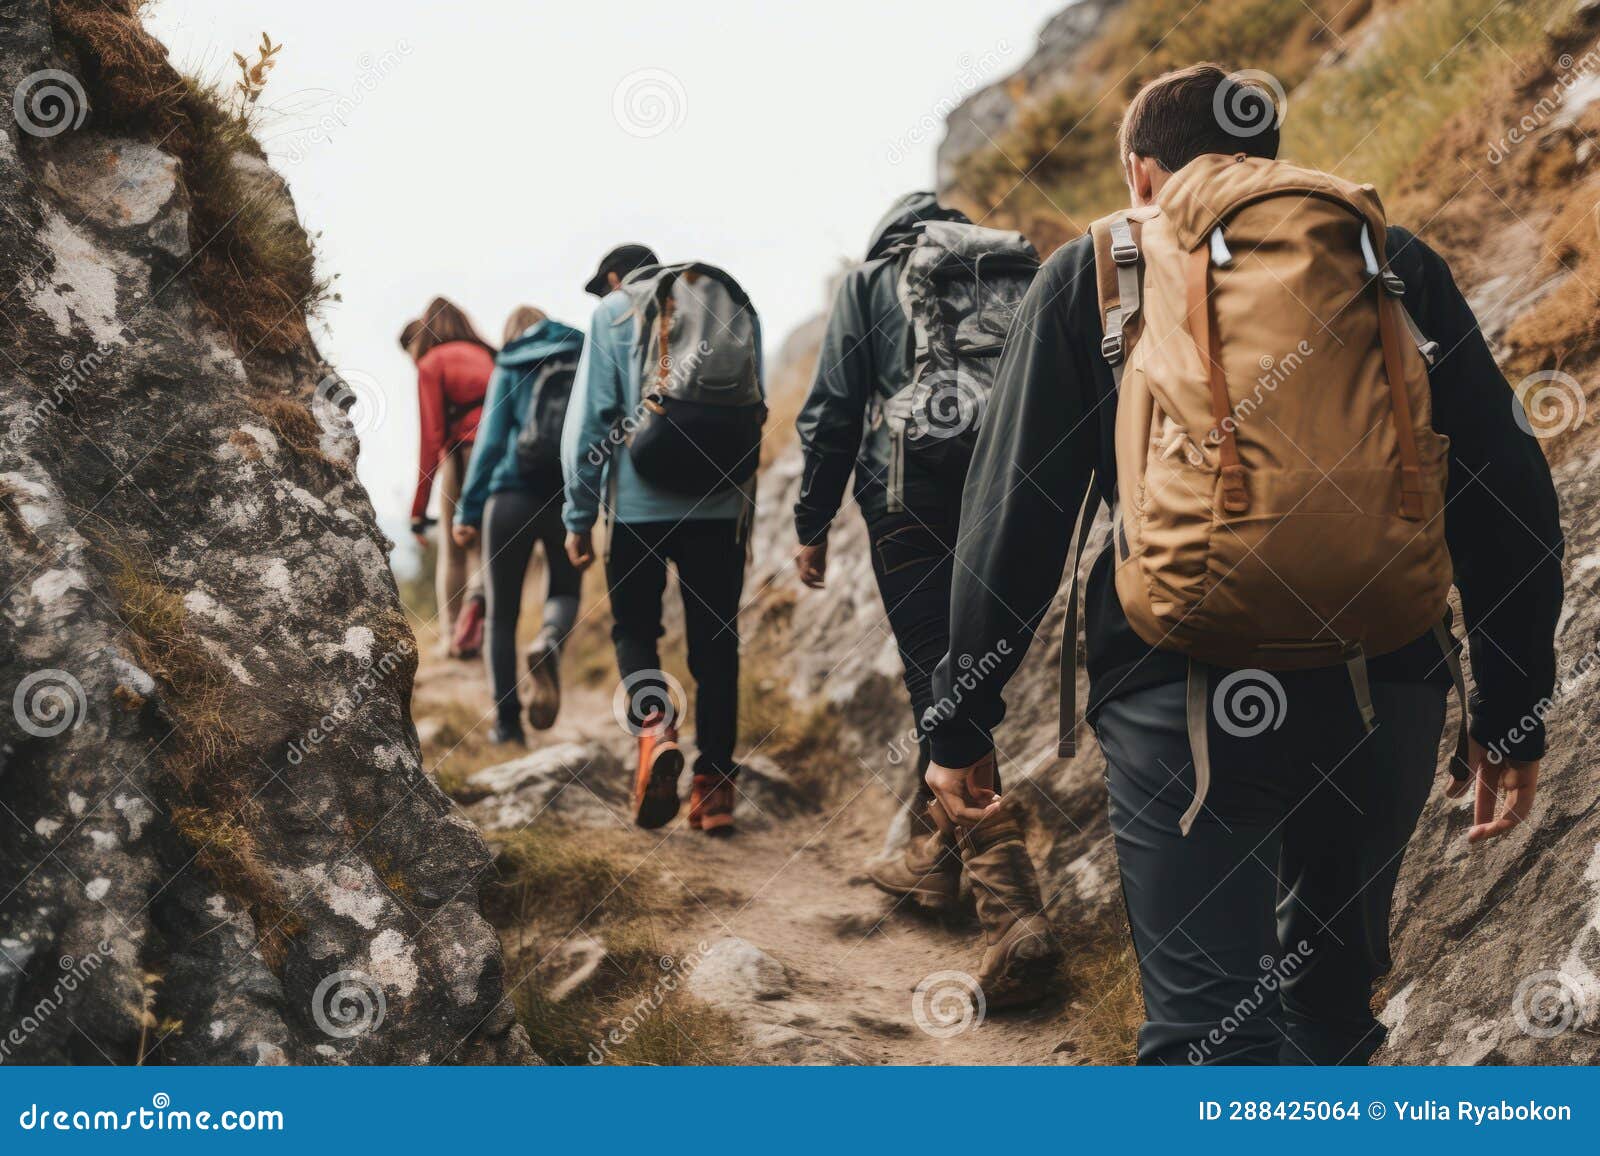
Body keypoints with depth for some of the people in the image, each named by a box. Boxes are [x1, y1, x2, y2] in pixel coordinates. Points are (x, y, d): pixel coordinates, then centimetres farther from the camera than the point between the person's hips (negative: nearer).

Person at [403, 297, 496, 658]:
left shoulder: (432, 364, 7)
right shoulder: (487, 354, 23)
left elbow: (431, 439, -3)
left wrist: (418, 508, -2)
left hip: (462, 457, -4)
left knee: (452, 553, 10)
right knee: (482, 546, 12)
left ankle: (451, 634, 8)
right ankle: (479, 590, -18)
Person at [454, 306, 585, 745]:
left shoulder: (509, 368, 6)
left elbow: (490, 441, -1)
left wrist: (468, 511, 1)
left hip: (512, 496, -1)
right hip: (571, 500, 1)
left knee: (502, 614, 9)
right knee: (564, 592, 21)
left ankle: (506, 720, 4)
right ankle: (550, 642, -14)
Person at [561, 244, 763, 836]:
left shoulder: (614, 314, 3)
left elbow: (588, 419, -2)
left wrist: (578, 515, 3)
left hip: (638, 503, -2)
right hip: (721, 505, 2)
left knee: (633, 627, 12)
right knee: (714, 641, 8)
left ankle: (654, 724, -15)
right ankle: (715, 782, 6)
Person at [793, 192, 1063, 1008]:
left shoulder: (870, 281, 9)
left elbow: (833, 410, 3)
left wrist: (812, 524, 8)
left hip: (912, 503, -4)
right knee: (947, 681, 22)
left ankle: (1014, 916, -17)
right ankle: (930, 858, 34)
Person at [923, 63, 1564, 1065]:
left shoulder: (1092, 273, 9)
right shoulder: (1393, 262, 13)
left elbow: (1014, 513, 3)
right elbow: (1508, 494, 9)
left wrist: (964, 719, 9)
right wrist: (1514, 714, 14)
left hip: (1183, 695, -3)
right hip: (1386, 689, 3)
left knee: (1212, 1025, -4)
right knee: (1333, 992, 24)